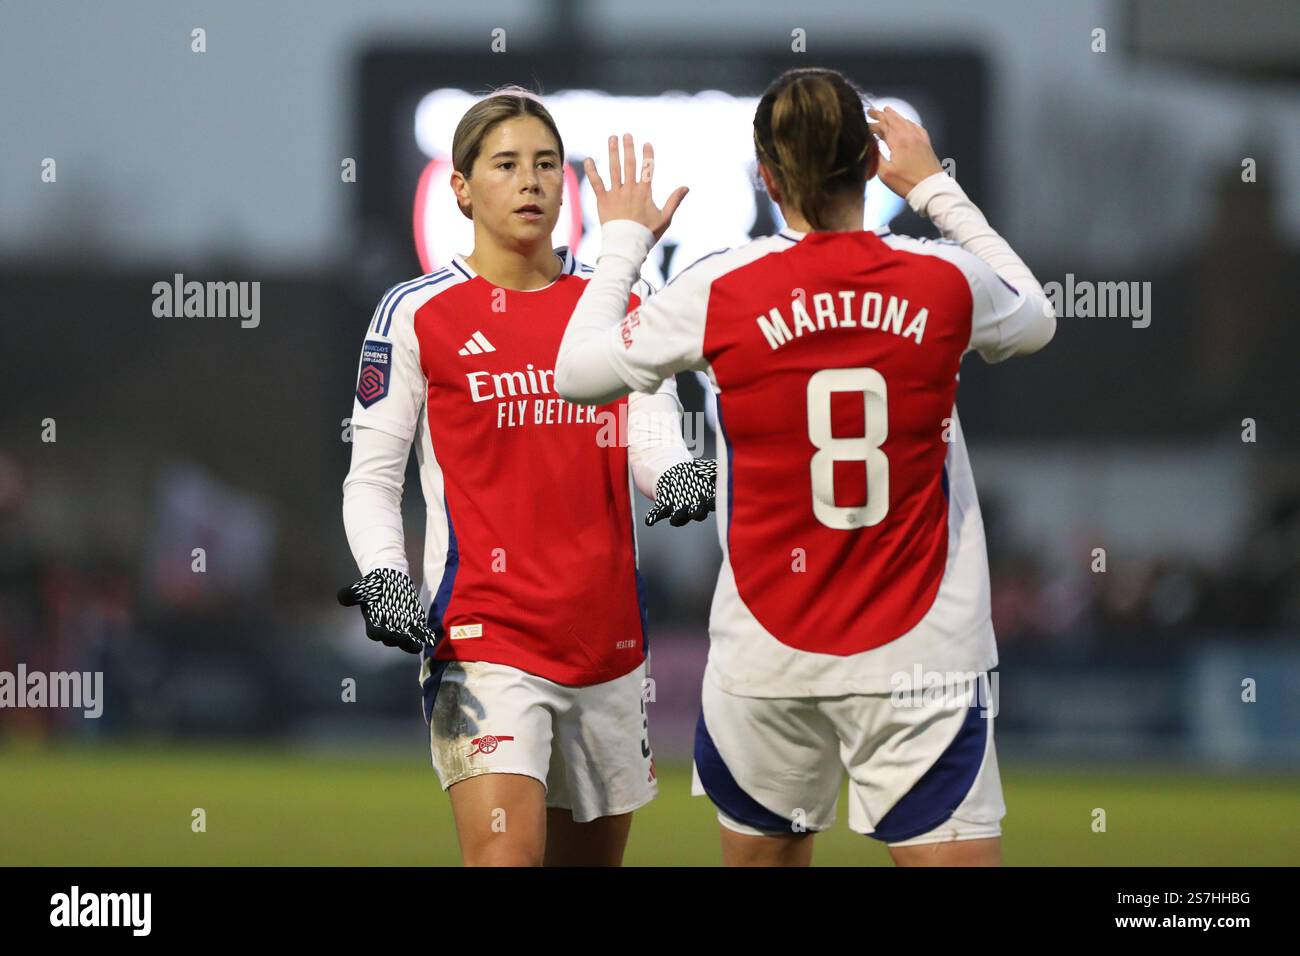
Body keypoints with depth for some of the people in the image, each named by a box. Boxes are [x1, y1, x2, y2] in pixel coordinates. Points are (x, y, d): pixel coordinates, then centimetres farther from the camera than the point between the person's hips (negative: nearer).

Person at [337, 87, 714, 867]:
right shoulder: (417, 315, 1)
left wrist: (678, 477, -24)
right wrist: (383, 577, -16)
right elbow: (371, 477, 2)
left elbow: (654, 441, 0)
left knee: (594, 855, 10)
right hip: (485, 639, -5)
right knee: (506, 853, -20)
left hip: (609, 642, 5)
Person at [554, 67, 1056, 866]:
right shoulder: (945, 283, -5)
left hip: (765, 657, 1)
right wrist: (936, 188, 28)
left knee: (762, 854, 17)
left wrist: (623, 240, 20)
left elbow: (578, 373, 6)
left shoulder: (721, 291, -8)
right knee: (952, 857, -4)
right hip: (922, 652, -1)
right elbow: (1035, 320, 20)